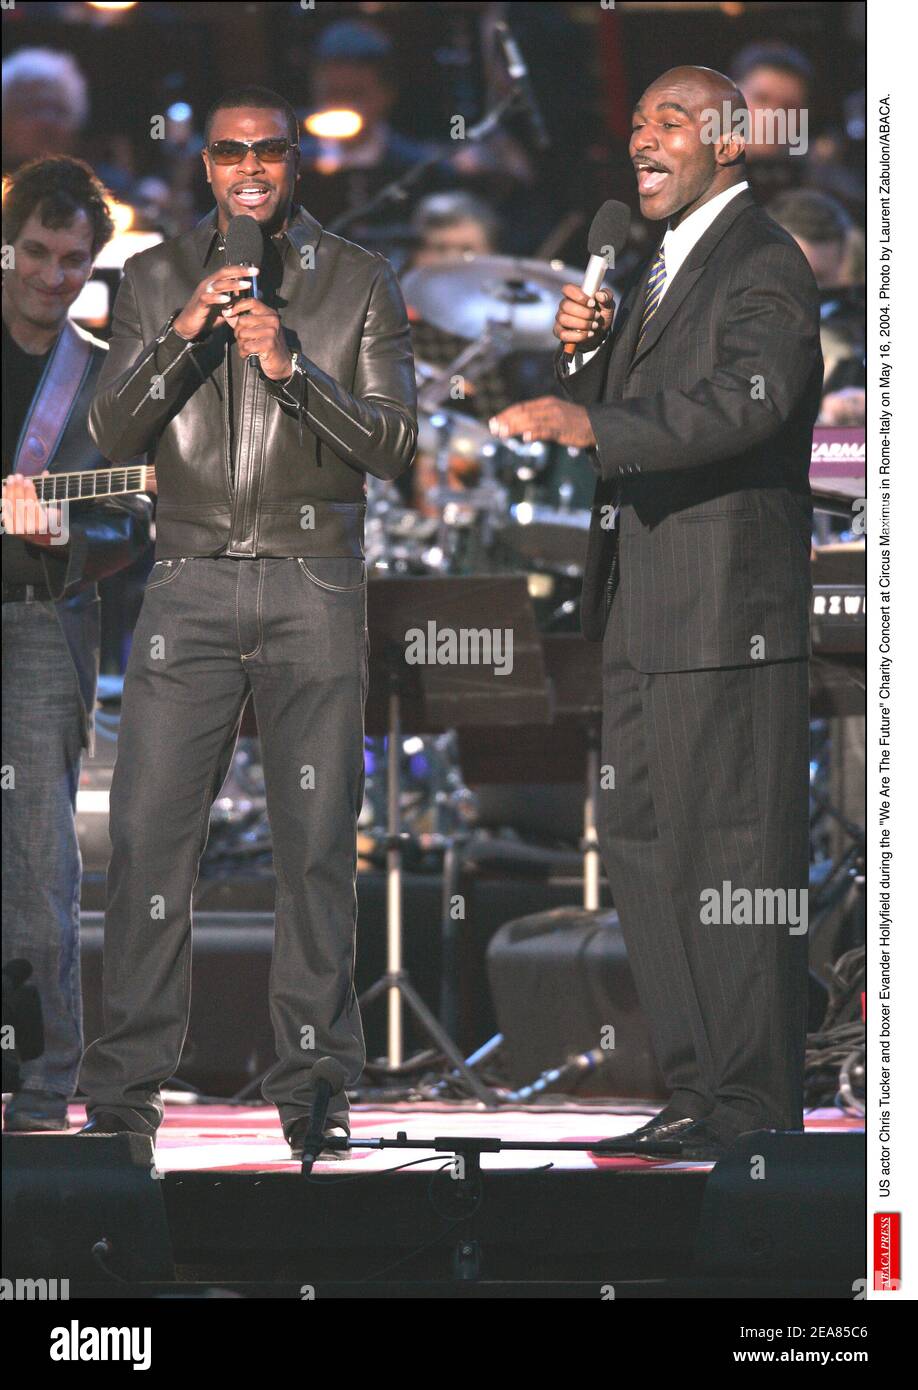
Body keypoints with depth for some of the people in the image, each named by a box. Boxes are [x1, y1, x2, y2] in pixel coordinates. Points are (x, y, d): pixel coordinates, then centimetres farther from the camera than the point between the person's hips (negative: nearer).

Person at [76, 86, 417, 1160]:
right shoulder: (157, 279, 11)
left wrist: (290, 365, -14)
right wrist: (183, 334, -13)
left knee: (316, 840, -3)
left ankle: (313, 1085, 3)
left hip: (314, 586, -1)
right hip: (191, 581, 1)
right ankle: (126, 1087, -1)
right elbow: (112, 434, 2)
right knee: (149, 831, -6)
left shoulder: (359, 283, 7)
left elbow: (392, 446, 0)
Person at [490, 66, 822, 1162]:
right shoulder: (657, 270, 20)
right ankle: (696, 1085, 20)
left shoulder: (766, 268, -10)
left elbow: (748, 400, -28)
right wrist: (585, 352, 1)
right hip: (642, 617, 10)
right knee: (640, 844, 12)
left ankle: (752, 1108, 0)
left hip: (727, 617, -10)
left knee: (735, 856, -6)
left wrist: (591, 422, -39)